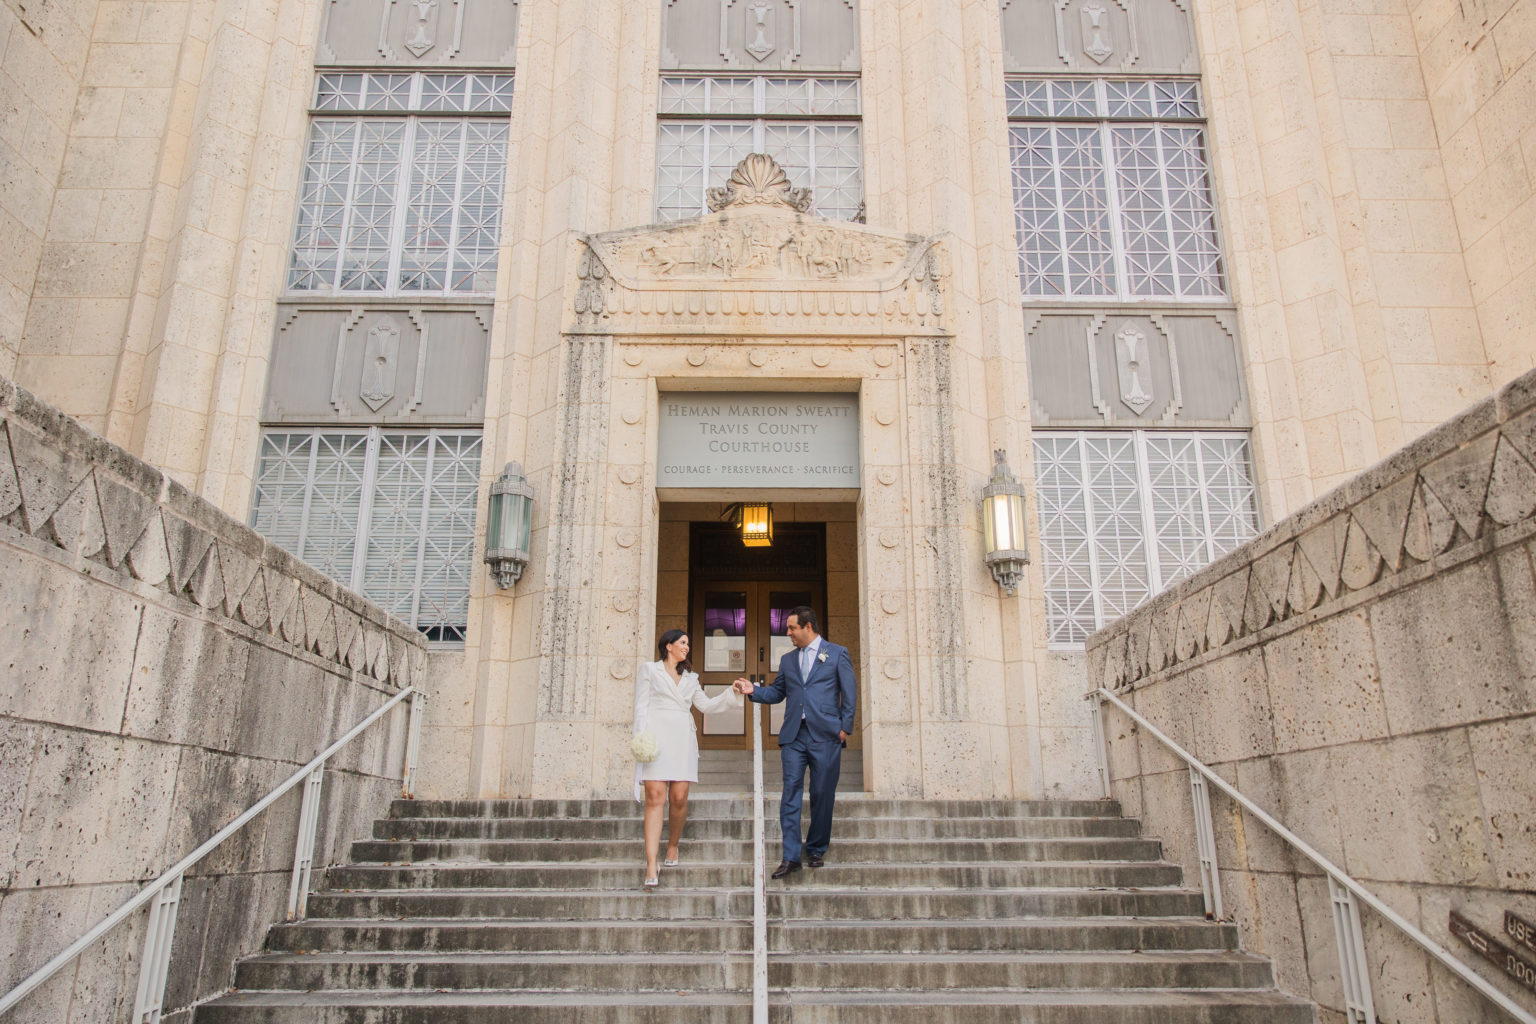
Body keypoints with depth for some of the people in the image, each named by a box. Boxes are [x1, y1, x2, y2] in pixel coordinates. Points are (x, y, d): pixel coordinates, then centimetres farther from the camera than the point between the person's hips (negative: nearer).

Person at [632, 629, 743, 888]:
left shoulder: (689, 677, 23)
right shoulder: (649, 670, 11)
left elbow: (706, 705, 20)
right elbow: (641, 707, 4)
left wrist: (733, 692, 9)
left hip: (682, 740, 4)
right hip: (656, 737, -4)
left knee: (679, 798, -4)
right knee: (655, 798, -12)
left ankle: (673, 846, 21)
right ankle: (651, 866, -13)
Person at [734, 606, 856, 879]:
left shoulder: (837, 653, 5)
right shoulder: (787, 659, 17)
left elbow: (850, 693, 3)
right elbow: (776, 693, 18)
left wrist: (845, 728, -4)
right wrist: (753, 690, 1)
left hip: (825, 735, -3)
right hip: (794, 736, 3)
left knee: (822, 795, 4)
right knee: (790, 793, -4)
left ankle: (816, 850, 20)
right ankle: (791, 856, -1)